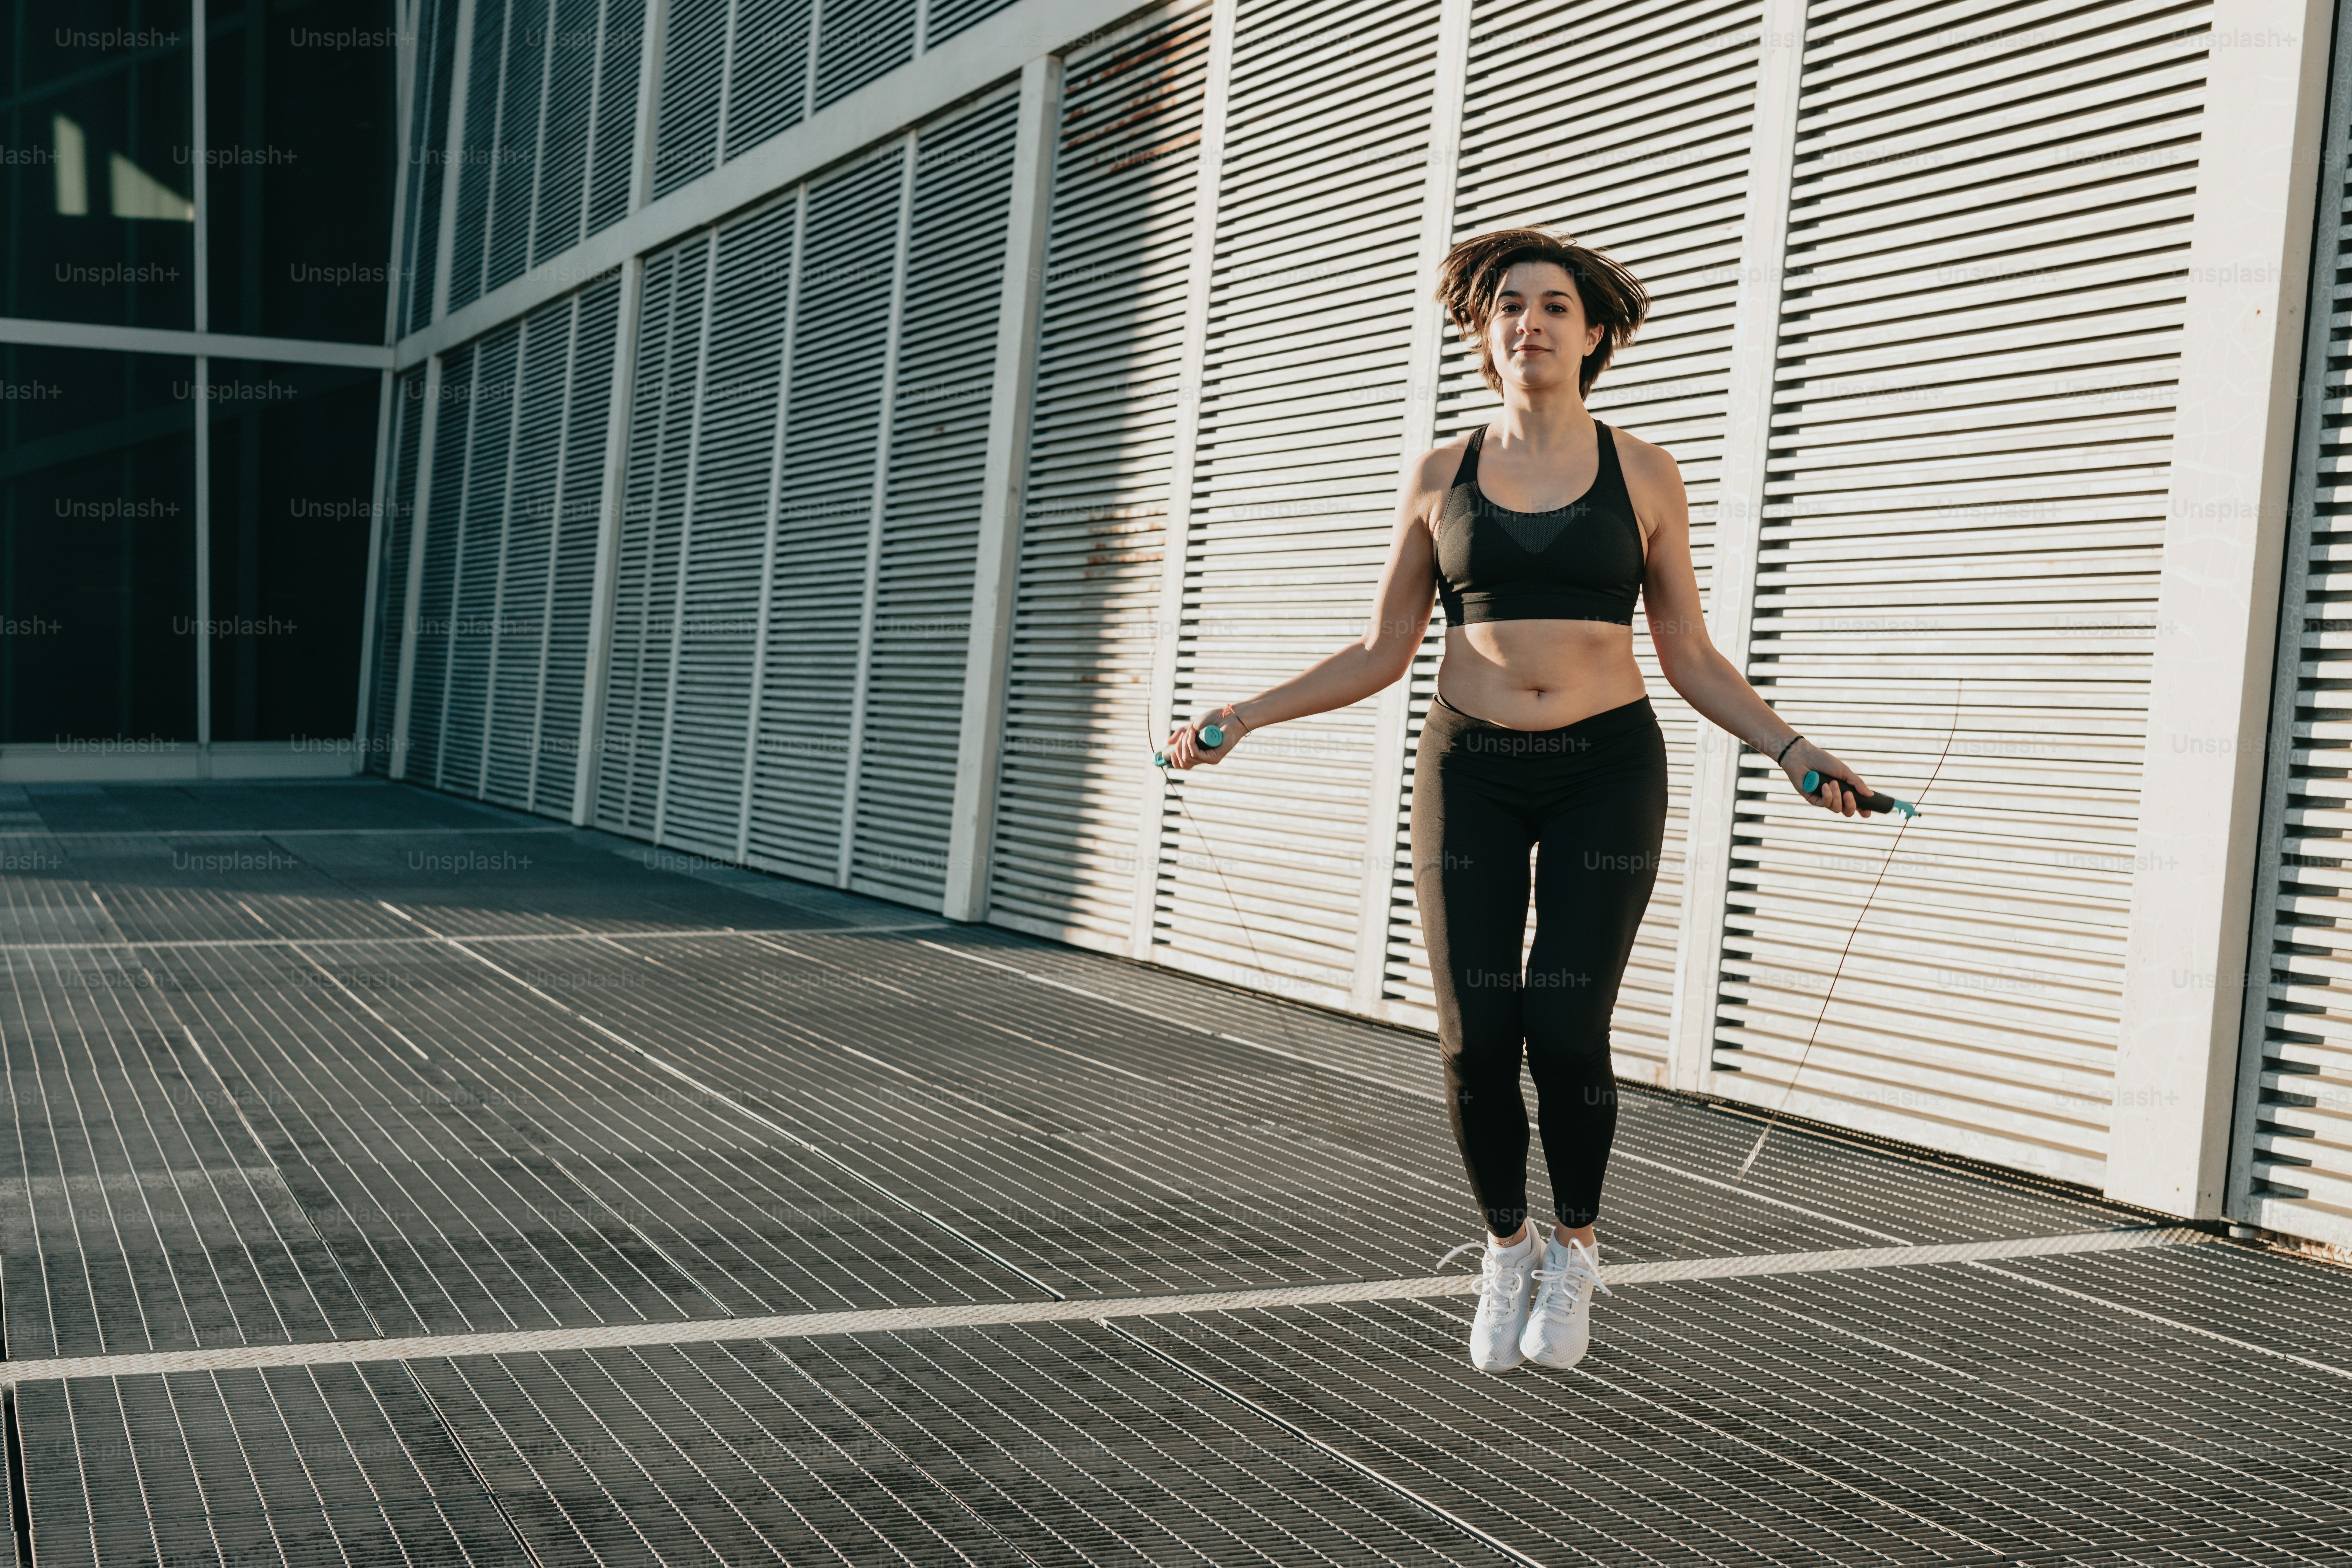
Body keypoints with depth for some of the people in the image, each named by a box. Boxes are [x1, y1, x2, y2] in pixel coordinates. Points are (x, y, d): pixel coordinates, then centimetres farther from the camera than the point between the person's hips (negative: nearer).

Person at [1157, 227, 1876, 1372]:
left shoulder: (1642, 475, 3)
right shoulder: (1440, 476, 5)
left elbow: (1692, 660, 7)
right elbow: (1381, 655, 9)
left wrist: (1792, 751, -6)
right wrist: (1240, 716, 0)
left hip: (1606, 773, -1)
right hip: (1471, 772, 1)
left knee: (1566, 1033, -10)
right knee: (1476, 1038, -4)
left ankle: (1575, 1249, 18)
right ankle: (1506, 1250, 22)